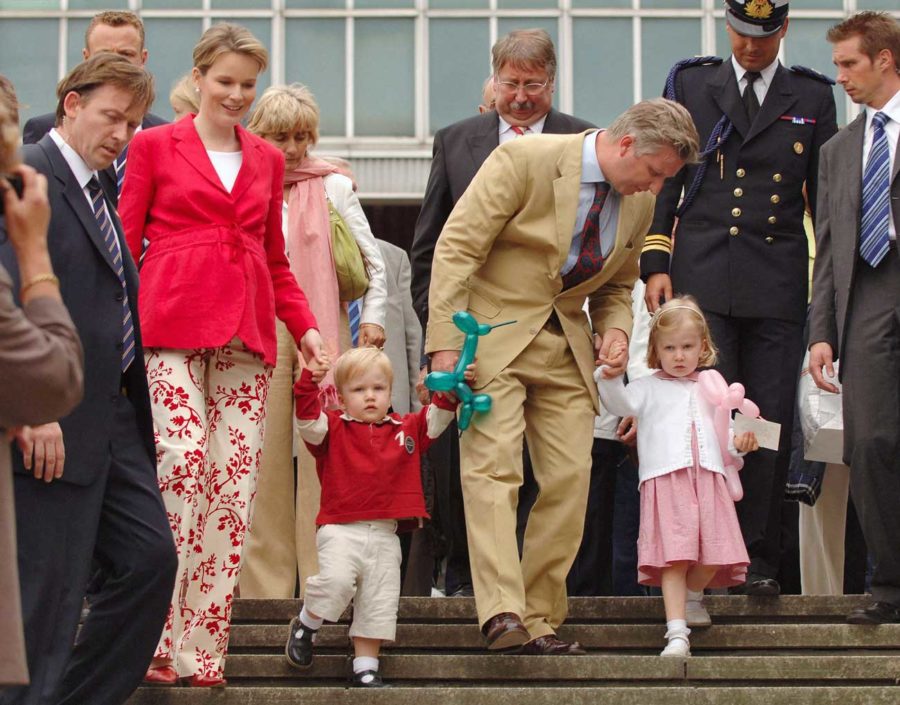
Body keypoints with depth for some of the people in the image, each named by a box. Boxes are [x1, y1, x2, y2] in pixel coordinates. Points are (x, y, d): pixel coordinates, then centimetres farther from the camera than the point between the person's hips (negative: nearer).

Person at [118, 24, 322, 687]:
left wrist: (305, 324, 10)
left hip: (246, 332, 4)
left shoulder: (267, 159, 20)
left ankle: (202, 646, 1)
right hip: (172, 325, -4)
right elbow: (125, 246, 6)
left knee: (236, 478, -4)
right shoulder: (155, 146, 8)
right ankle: (155, 637, -11)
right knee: (183, 456, -20)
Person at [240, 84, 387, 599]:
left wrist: (373, 318, 1)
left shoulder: (334, 187, 10)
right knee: (265, 455, -2)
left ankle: (323, 578, -4)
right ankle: (266, 584, 2)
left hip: (321, 328, -1)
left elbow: (374, 264, 12)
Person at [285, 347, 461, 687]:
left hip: (385, 535, 4)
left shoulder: (406, 429, 15)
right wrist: (309, 383, -27)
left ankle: (365, 667, 14)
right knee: (336, 581, -26)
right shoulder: (334, 428, 3)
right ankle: (305, 626, 2)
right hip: (341, 530, -4)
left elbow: (436, 417, 15)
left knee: (379, 605, 5)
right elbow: (308, 421, -13)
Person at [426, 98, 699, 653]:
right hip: (494, 331, -6)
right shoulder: (525, 160, -15)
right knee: (493, 468, -17)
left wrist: (615, 328, -3)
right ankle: (502, 613, -26)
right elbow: (457, 246, -15)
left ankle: (541, 619, 4)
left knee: (570, 478, -4)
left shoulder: (640, 202, 5)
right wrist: (445, 342, -21)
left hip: (566, 346, 6)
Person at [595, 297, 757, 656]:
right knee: (675, 555, -14)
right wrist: (611, 376, -23)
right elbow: (621, 403, -4)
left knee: (714, 554, -3)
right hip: (665, 478, -4)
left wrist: (740, 442, 6)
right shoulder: (648, 388, 14)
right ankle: (677, 632, -18)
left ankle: (692, 597, 28)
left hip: (708, 478, 4)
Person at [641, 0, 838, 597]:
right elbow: (663, 178, 9)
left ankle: (759, 562, 6)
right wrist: (655, 264, 0)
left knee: (771, 424, 0)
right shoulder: (690, 84, 11)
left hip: (778, 284, 1)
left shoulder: (812, 97, 12)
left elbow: (827, 196, 13)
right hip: (701, 281, -1)